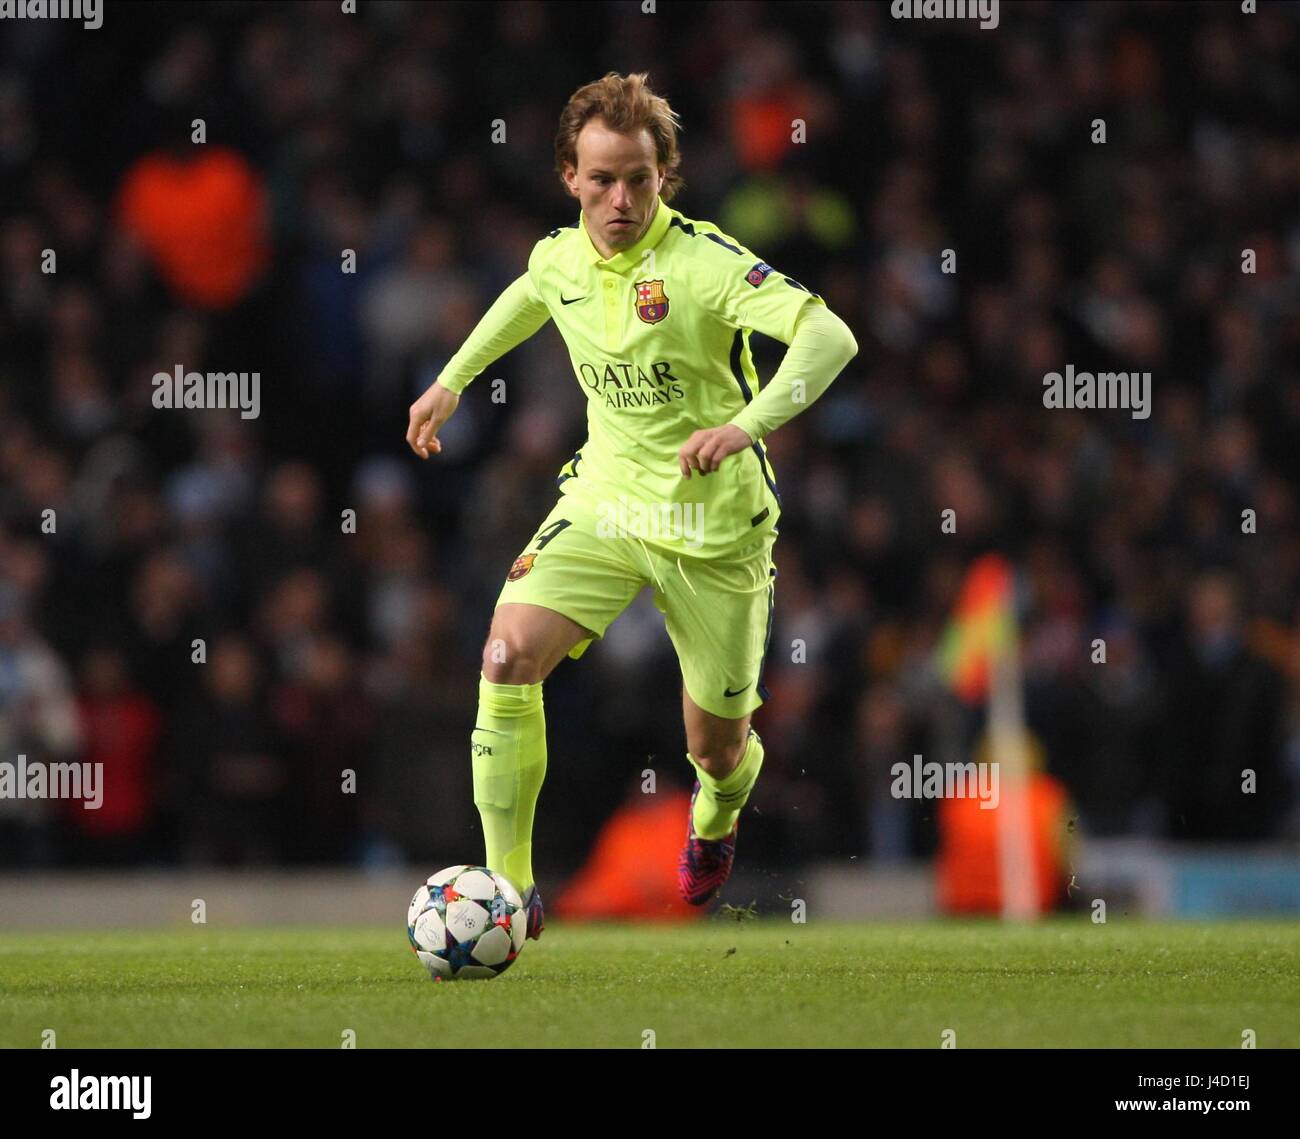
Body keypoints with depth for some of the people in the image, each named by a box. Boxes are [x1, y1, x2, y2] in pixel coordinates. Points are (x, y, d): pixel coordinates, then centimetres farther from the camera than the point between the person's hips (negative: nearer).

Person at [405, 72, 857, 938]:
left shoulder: (704, 261, -21)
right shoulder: (558, 258, -2)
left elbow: (829, 337, -32)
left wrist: (746, 425, -45)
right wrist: (452, 380, 26)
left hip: (714, 525, -4)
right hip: (604, 501, 4)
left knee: (717, 748, 8)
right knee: (510, 654, -22)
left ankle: (717, 817, 49)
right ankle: (509, 891, -16)